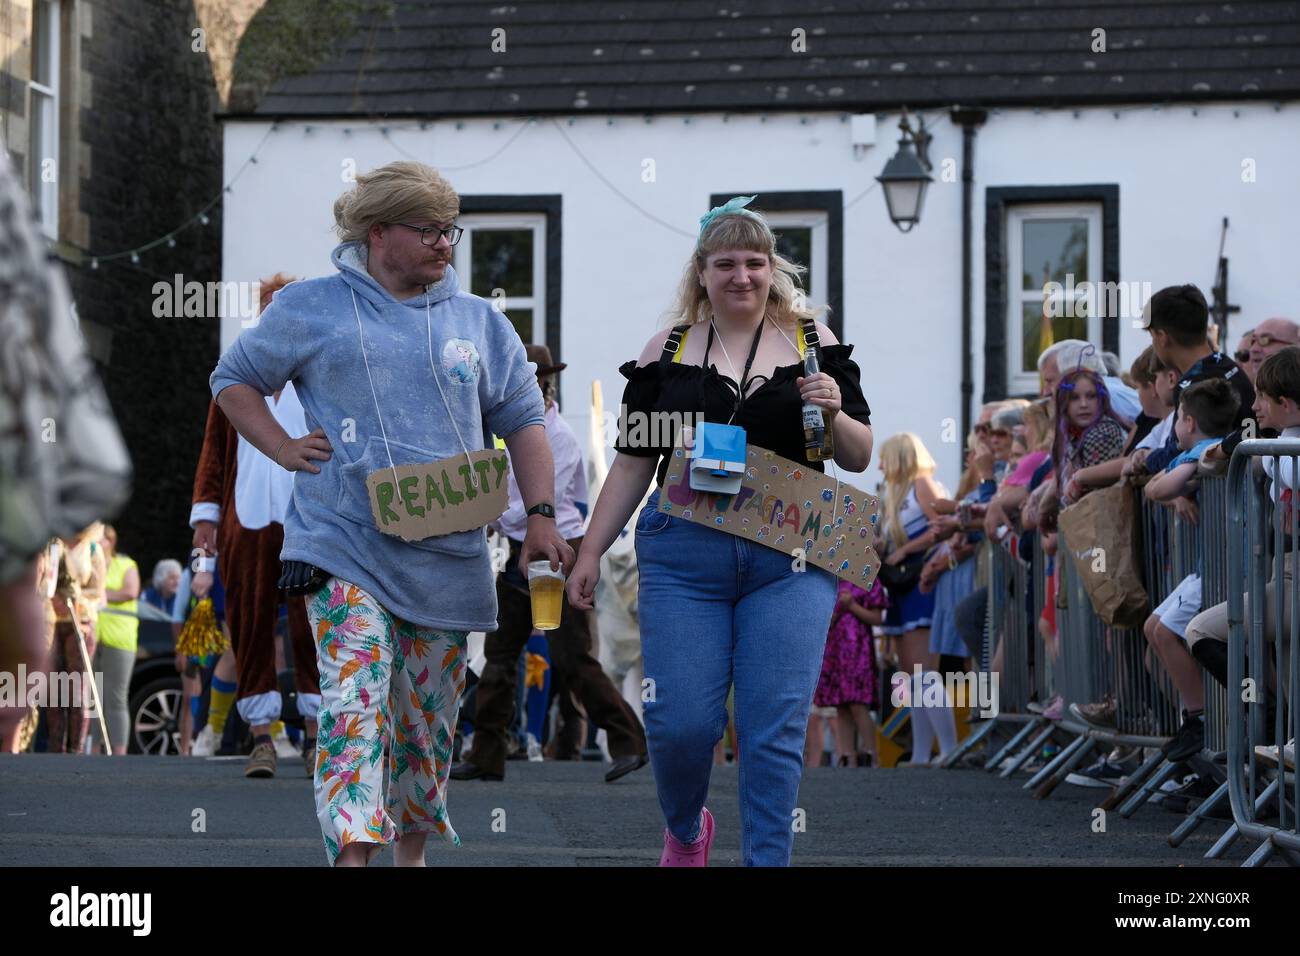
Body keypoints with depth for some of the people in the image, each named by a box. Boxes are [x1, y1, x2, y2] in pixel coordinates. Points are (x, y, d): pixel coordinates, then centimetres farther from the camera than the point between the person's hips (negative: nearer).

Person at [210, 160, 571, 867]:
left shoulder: (478, 321, 12)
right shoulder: (311, 309, 5)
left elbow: (521, 419, 13)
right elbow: (233, 379, 15)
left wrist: (541, 516, 2)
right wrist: (284, 449, -1)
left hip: (446, 558, 4)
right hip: (345, 544, -3)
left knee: (429, 715, 10)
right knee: (354, 702, -19)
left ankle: (411, 849, 27)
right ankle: (351, 855, -26)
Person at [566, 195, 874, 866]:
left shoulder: (813, 344, 7)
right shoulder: (667, 352, 8)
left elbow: (858, 458, 9)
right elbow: (633, 463, 12)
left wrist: (834, 413, -11)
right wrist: (590, 552, 7)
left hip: (789, 562, -1)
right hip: (683, 559, 1)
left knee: (775, 731, -6)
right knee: (679, 724, -3)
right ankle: (685, 831, 28)